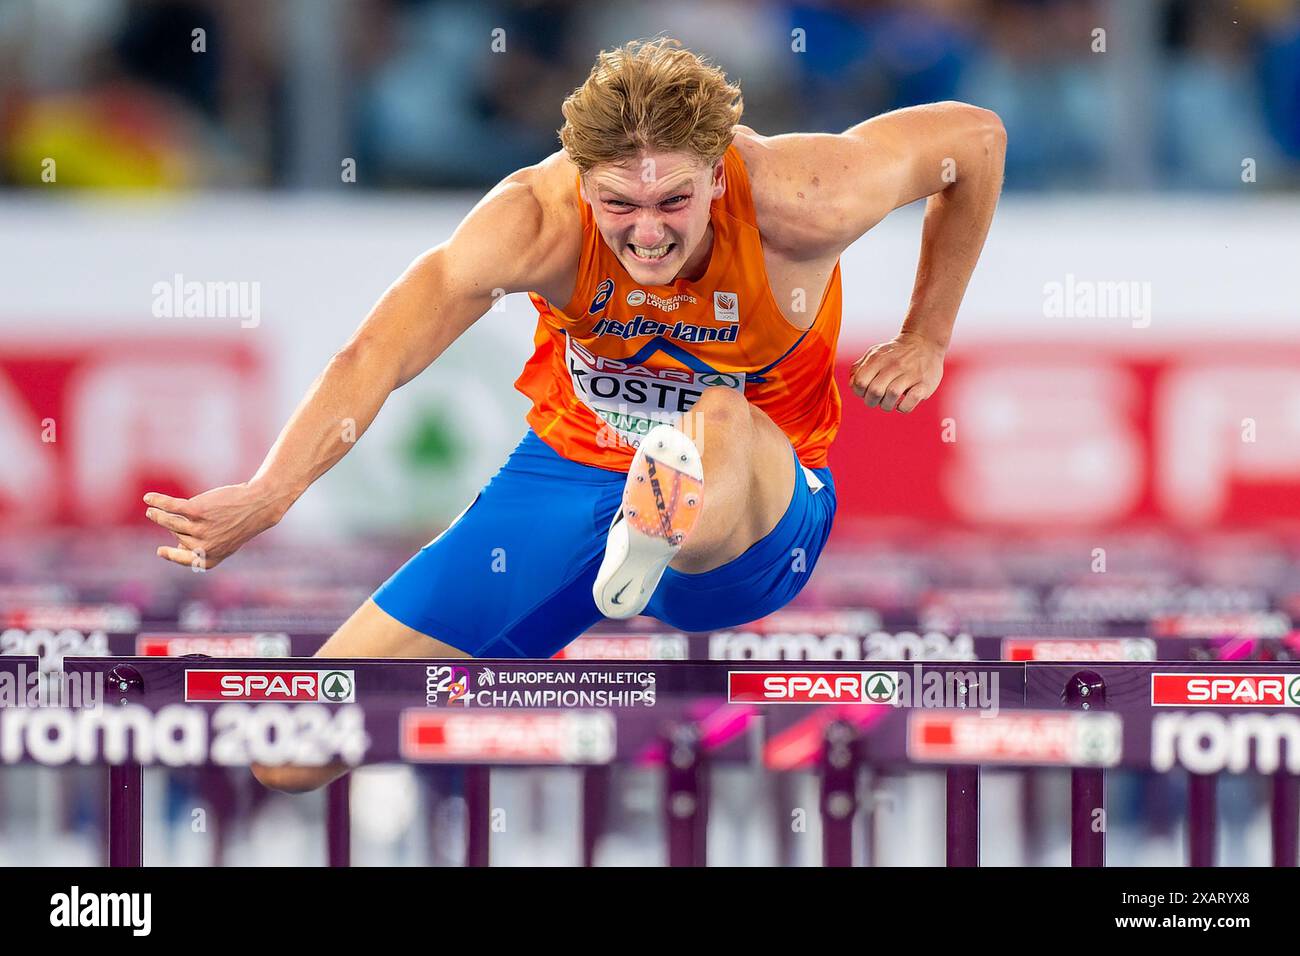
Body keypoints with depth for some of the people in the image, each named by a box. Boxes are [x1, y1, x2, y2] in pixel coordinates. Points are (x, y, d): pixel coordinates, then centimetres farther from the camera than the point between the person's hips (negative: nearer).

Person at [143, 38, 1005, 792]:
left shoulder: (795, 206, -23)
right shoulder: (538, 218, -23)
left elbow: (975, 135, -6)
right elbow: (377, 358, -34)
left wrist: (925, 343, 0)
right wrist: (271, 493, -51)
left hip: (760, 514, -3)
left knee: (722, 422, -40)